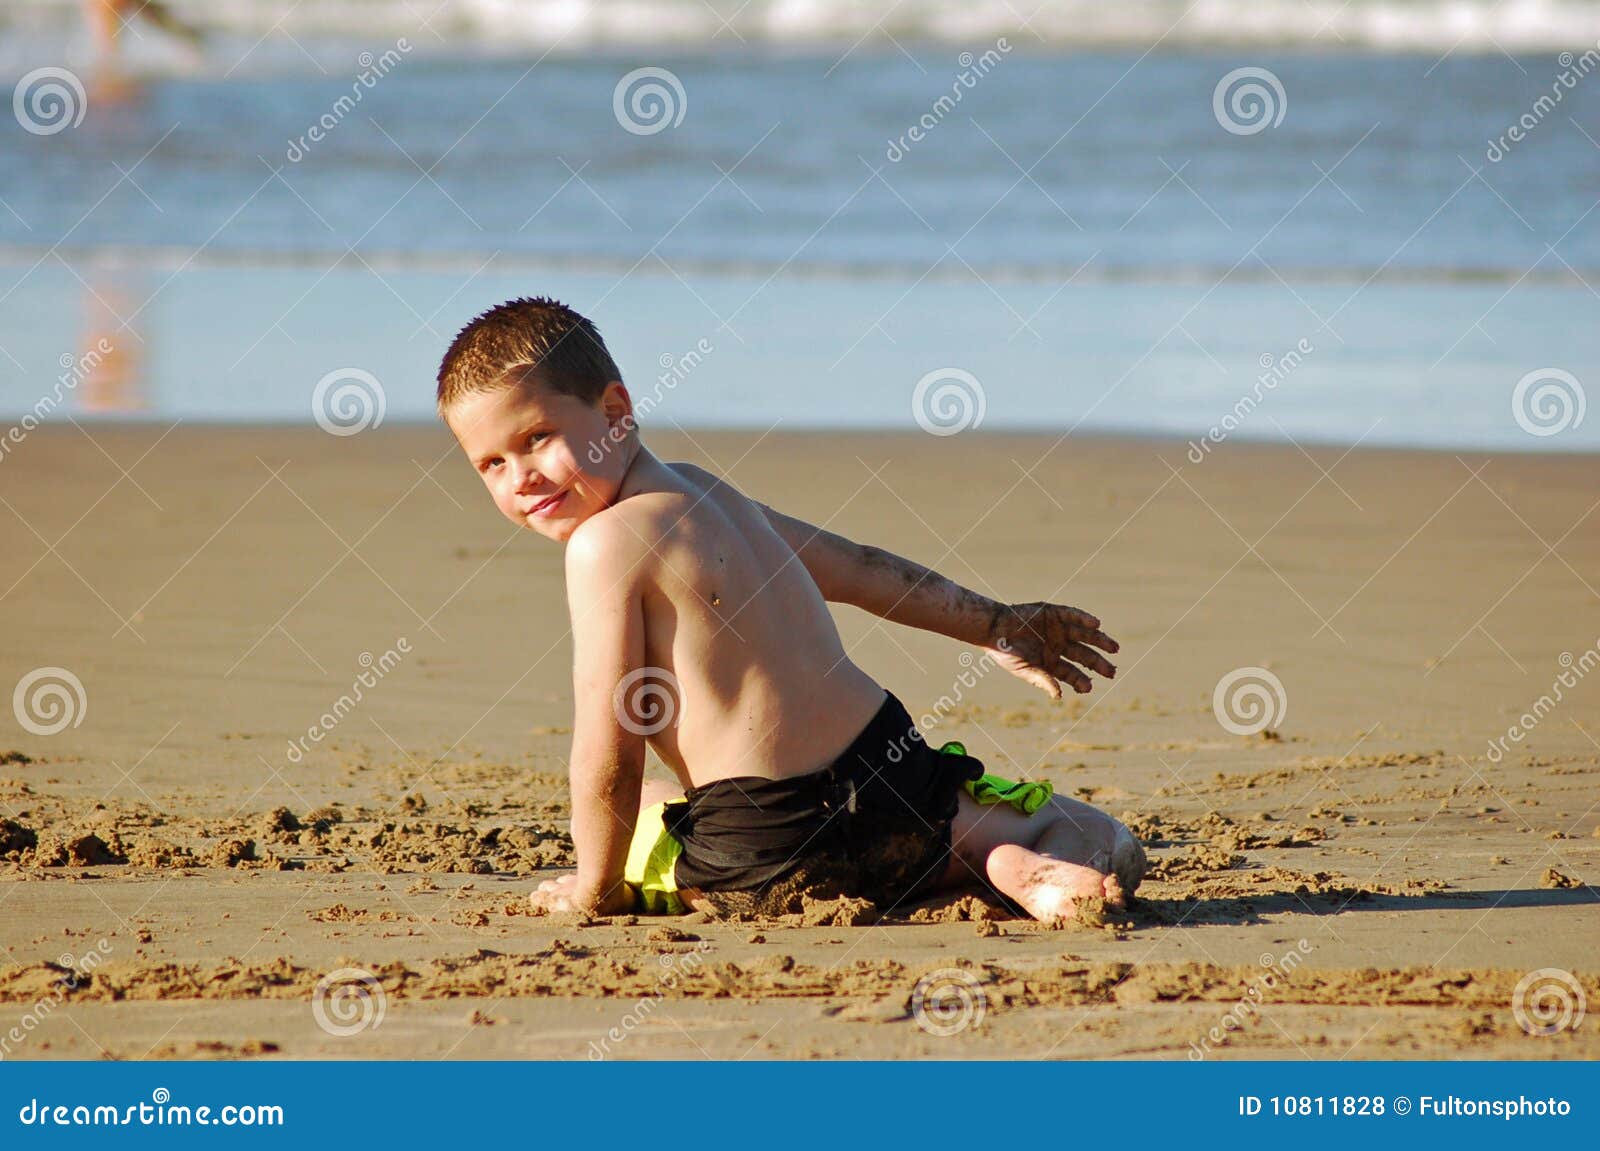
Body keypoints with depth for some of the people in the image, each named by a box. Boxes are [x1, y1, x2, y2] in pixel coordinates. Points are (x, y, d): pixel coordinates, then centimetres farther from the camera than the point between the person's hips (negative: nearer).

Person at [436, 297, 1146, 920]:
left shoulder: (606, 544, -11)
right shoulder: (702, 493, 15)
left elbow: (609, 756, -11)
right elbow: (861, 570, 29)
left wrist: (595, 890, 4)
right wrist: (997, 626, 42)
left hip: (782, 853, -6)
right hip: (903, 780, 6)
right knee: (1105, 845, 28)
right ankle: (1018, 867, -10)